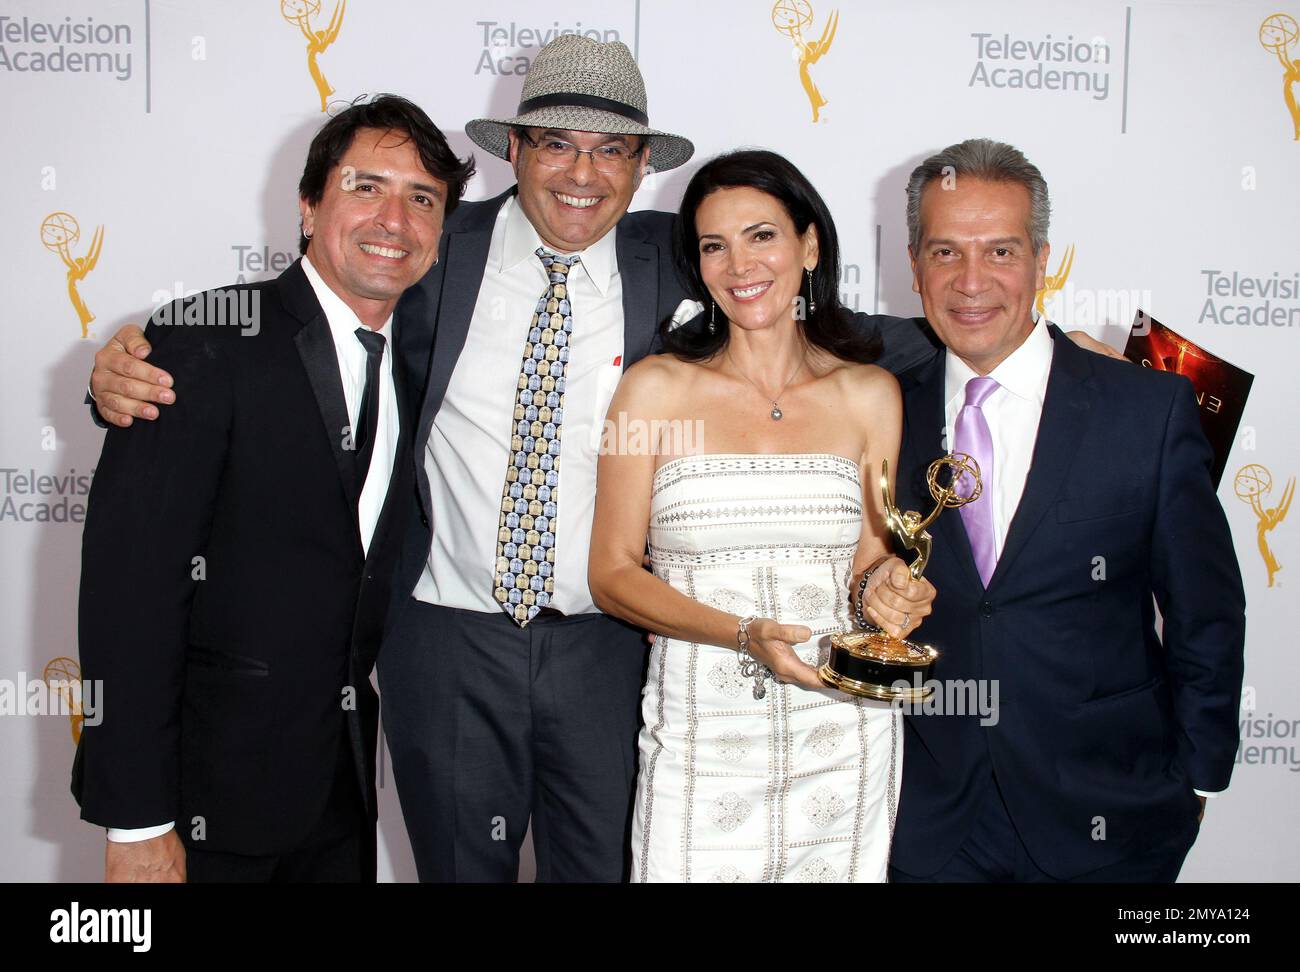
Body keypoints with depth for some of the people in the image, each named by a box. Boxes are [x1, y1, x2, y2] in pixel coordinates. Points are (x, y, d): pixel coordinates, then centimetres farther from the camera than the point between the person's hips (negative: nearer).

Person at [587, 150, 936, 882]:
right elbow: (613, 574, -2)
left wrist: (887, 587, -12)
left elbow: (872, 555, 12)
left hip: (842, 739, 2)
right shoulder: (656, 390, -2)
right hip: (702, 734, -1)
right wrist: (745, 635, -16)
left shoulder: (869, 394, 3)